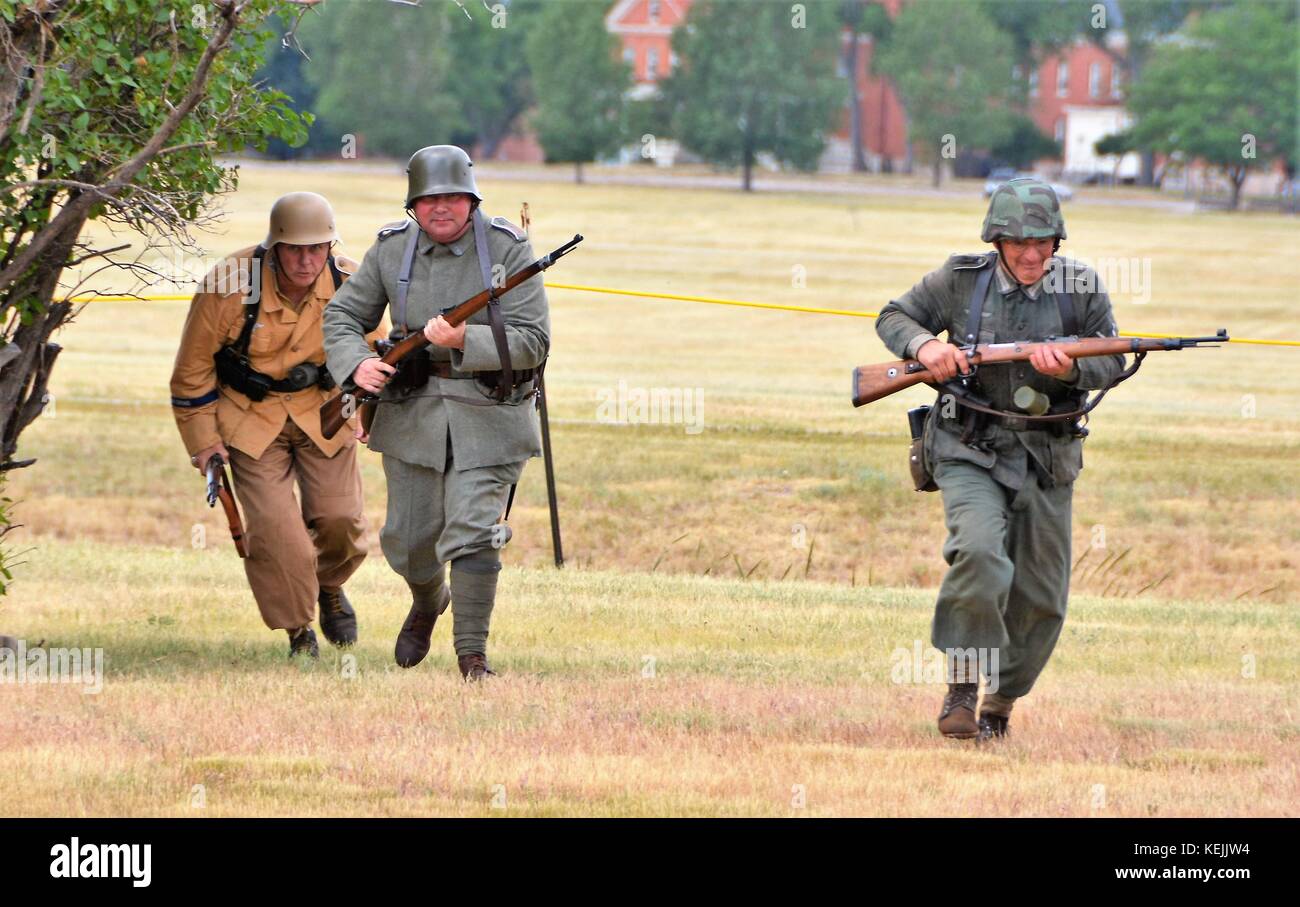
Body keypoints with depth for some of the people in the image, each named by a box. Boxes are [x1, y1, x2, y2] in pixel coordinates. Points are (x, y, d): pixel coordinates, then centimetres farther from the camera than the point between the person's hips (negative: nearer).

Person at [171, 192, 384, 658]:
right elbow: (193, 367, -10)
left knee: (340, 518, -4)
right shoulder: (229, 286, -26)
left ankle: (330, 586, 31)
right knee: (272, 526, -12)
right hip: (250, 414, -2)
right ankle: (297, 629, 9)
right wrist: (203, 441, -6)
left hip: (323, 410, 2)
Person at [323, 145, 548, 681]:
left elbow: (532, 341, -13)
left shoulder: (508, 250, -10)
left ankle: (472, 654, -7)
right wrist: (357, 364, -12)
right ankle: (428, 603, 45)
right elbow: (343, 315, 8)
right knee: (408, 542, 13)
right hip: (412, 413, 4)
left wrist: (463, 341, -27)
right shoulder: (392, 250, 0)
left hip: (487, 418, -4)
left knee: (473, 532, -14)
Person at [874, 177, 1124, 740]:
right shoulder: (961, 281, -5)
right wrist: (924, 345, -17)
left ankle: (1001, 700, 29)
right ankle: (962, 688, -17)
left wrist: (1070, 367, -23)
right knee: (980, 553, -29)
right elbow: (893, 318, 5)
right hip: (970, 455, -3)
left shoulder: (1081, 288, -2)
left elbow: (1111, 363, -1)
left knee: (1040, 601, 7)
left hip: (1045, 466, 3)